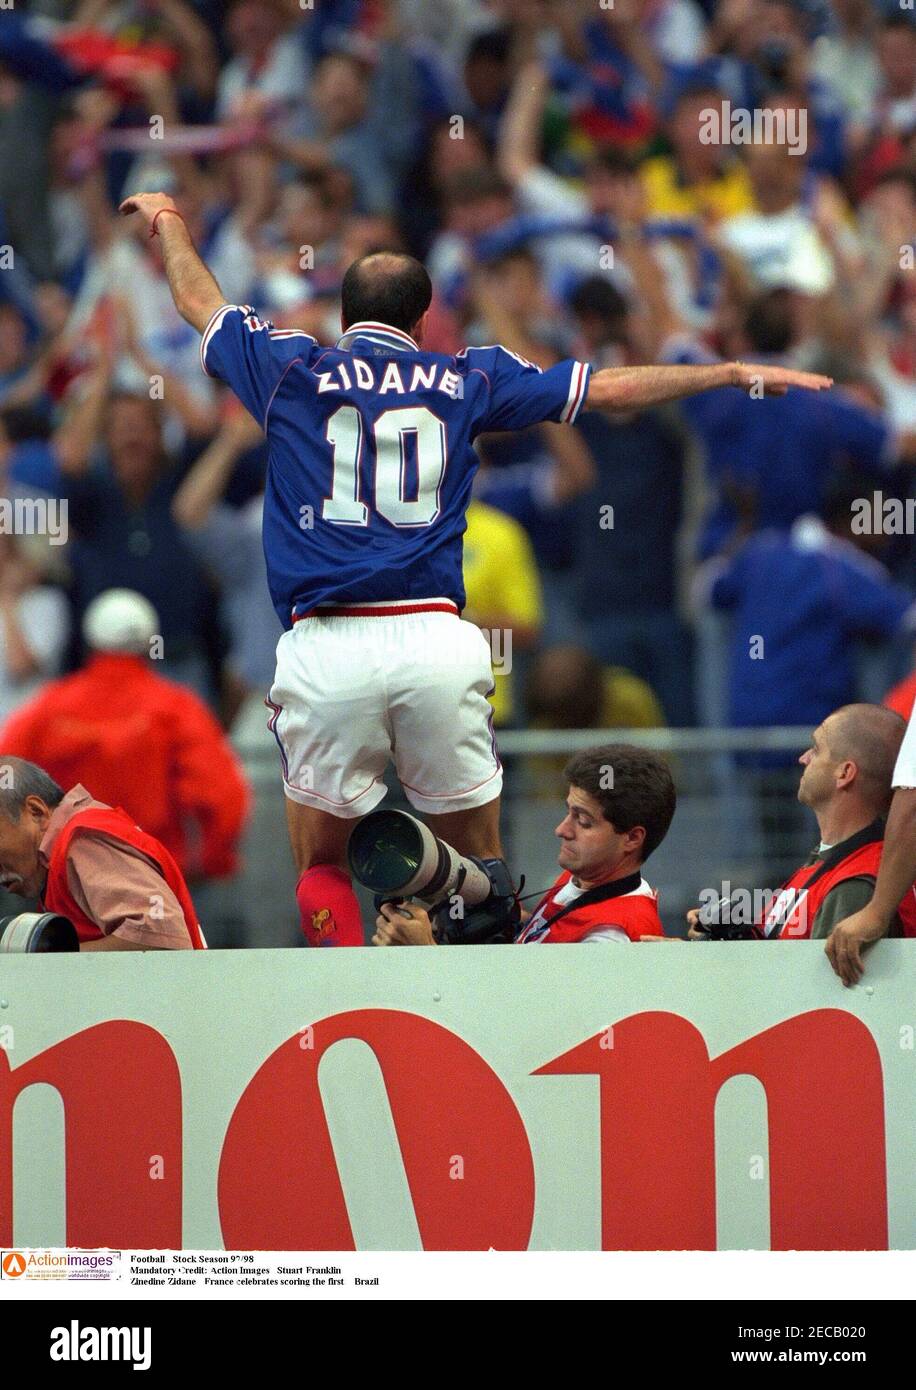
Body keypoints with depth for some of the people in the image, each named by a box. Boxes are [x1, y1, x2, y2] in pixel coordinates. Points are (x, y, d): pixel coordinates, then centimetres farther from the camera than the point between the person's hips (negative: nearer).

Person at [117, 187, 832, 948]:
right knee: (479, 865, 10)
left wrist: (167, 219, 51)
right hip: (436, 641, 1)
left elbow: (200, 301, 31)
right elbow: (610, 388, 19)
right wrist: (735, 372, 30)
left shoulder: (293, 369, 12)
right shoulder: (465, 379, 14)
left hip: (327, 649, -1)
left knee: (320, 864, 10)